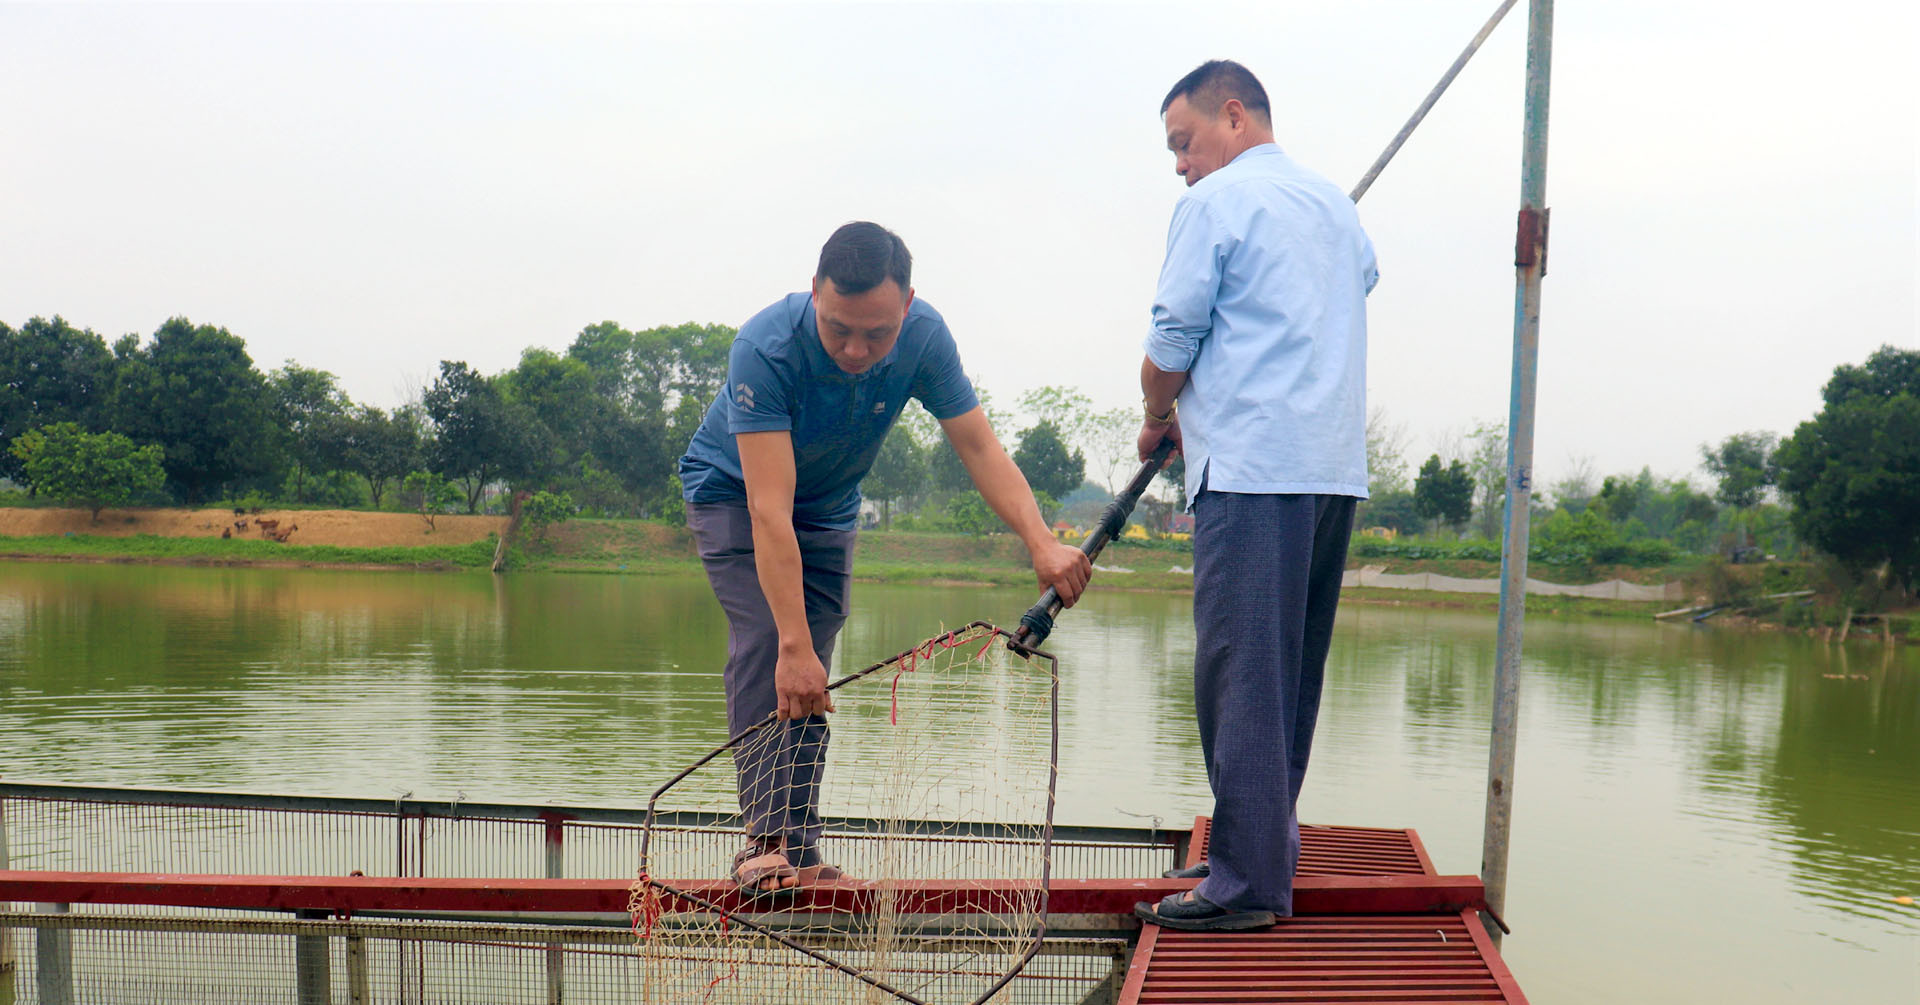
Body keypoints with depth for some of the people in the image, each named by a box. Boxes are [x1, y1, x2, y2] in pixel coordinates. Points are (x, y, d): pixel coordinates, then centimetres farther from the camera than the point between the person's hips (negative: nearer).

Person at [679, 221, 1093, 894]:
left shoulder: (924, 338, -26)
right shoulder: (766, 349, -39)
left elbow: (978, 444, -20)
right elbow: (769, 510, -43)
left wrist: (1041, 542, -35)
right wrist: (793, 645, -46)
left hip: (830, 507, 4)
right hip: (733, 492, -4)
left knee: (810, 676, -1)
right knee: (765, 642, -23)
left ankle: (799, 849, 5)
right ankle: (765, 838, -20)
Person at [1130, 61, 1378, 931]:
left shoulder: (1217, 200, -1)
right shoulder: (1338, 205, 21)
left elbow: (1172, 341, -3)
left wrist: (1157, 420, 17)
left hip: (1252, 467, -8)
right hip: (1338, 466, 8)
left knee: (1240, 669, -7)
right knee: (1293, 669, 12)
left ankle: (1247, 883, -6)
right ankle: (1272, 843, 20)